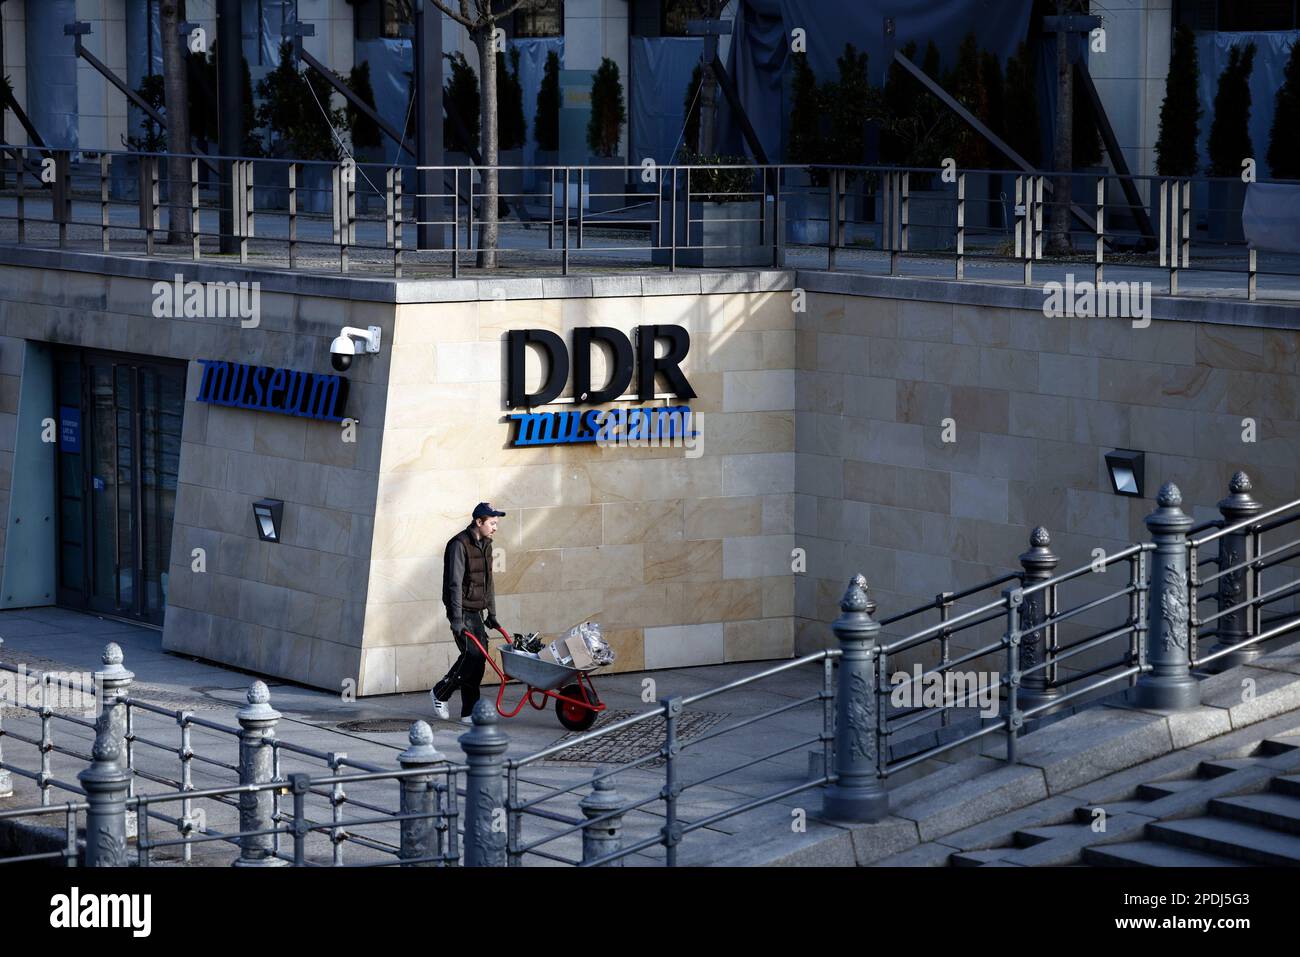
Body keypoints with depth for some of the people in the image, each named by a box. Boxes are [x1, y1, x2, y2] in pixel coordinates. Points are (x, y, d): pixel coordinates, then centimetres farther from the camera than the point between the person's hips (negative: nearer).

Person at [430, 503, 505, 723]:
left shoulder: (485, 544, 13)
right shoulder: (460, 545, -15)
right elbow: (455, 584, -18)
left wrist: (492, 614, 20)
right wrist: (457, 619, -22)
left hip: (476, 612, 8)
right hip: (462, 612, -8)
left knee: (477, 658, 4)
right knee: (473, 657, -14)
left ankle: (469, 712, 9)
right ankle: (440, 694, 4)